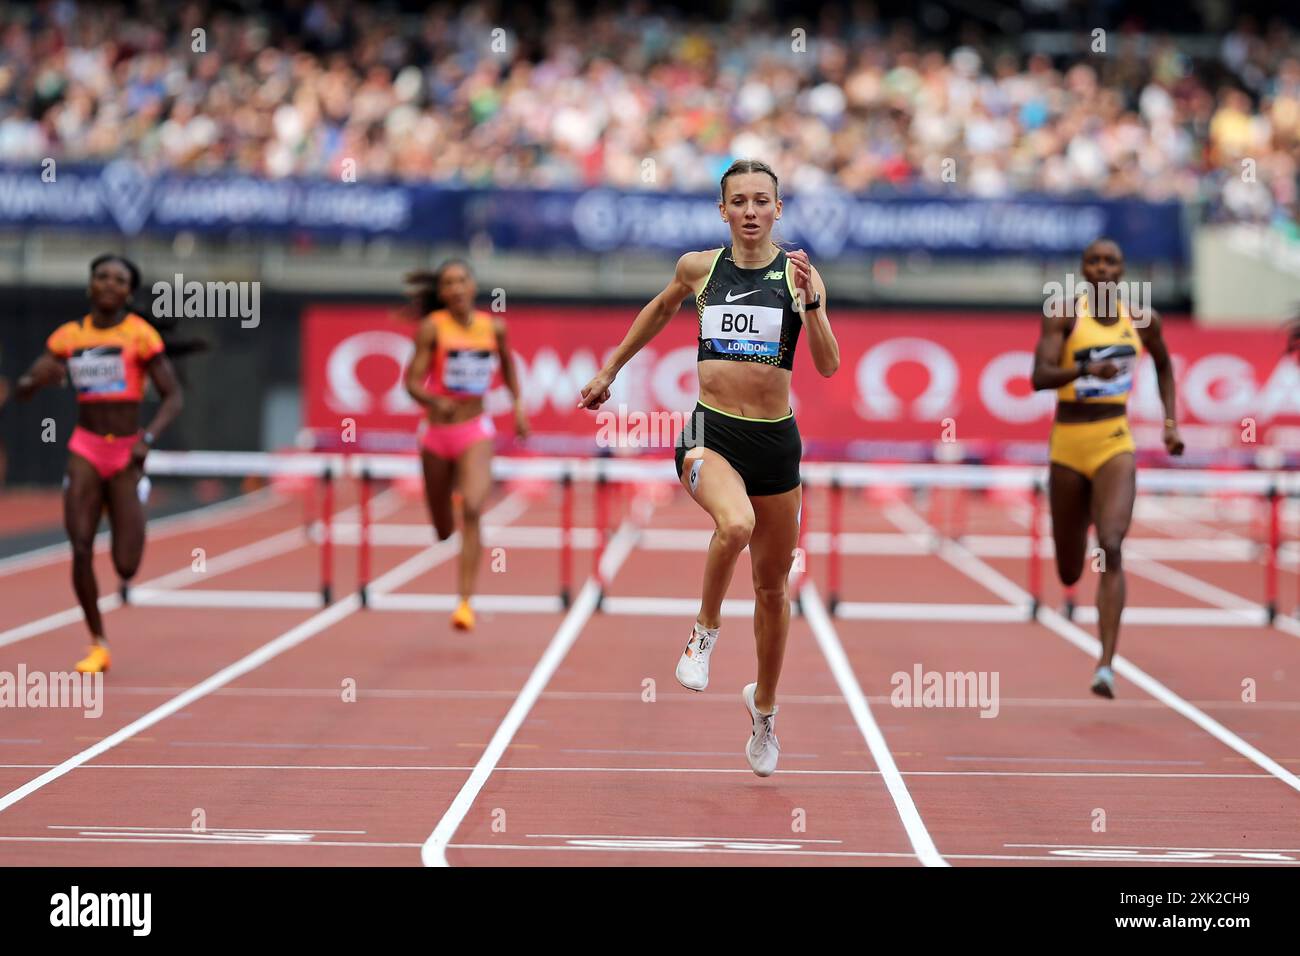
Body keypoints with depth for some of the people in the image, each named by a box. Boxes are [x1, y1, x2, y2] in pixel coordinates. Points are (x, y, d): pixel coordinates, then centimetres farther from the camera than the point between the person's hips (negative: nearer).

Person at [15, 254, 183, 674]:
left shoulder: (140, 334, -6)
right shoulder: (69, 336, 3)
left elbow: (173, 397, -6)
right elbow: (23, 389, 3)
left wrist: (148, 438, -22)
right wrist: (40, 378, -20)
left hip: (126, 453, -2)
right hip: (85, 450, 2)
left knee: (126, 567, -5)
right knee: (81, 549, -11)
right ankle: (98, 645, 4)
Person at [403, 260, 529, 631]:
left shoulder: (494, 328, 0)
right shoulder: (432, 328, -8)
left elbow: (507, 366, 20)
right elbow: (412, 381, -12)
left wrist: (518, 406, 10)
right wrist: (434, 400, -31)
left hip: (476, 433, 0)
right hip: (437, 431, 0)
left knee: (472, 510, -24)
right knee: (443, 530, 13)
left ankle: (465, 601, -24)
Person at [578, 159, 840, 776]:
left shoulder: (798, 274, -1)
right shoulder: (698, 268, 2)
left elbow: (829, 366, -8)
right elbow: (660, 311, 23)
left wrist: (810, 302, -22)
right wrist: (609, 372, 29)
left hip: (776, 440, 1)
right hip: (710, 434, -1)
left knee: (773, 586, 12)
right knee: (735, 524, -35)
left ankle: (764, 706, 35)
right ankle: (705, 629, -8)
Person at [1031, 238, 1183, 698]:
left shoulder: (1142, 319, 5)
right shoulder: (1062, 314, -5)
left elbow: (1164, 365, 25)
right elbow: (1040, 376, -17)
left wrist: (1171, 421, 15)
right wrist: (1086, 370, -34)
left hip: (1116, 444, 0)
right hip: (1068, 443, 0)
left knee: (1111, 550, -22)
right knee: (1069, 573, 11)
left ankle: (1106, 666, -26)